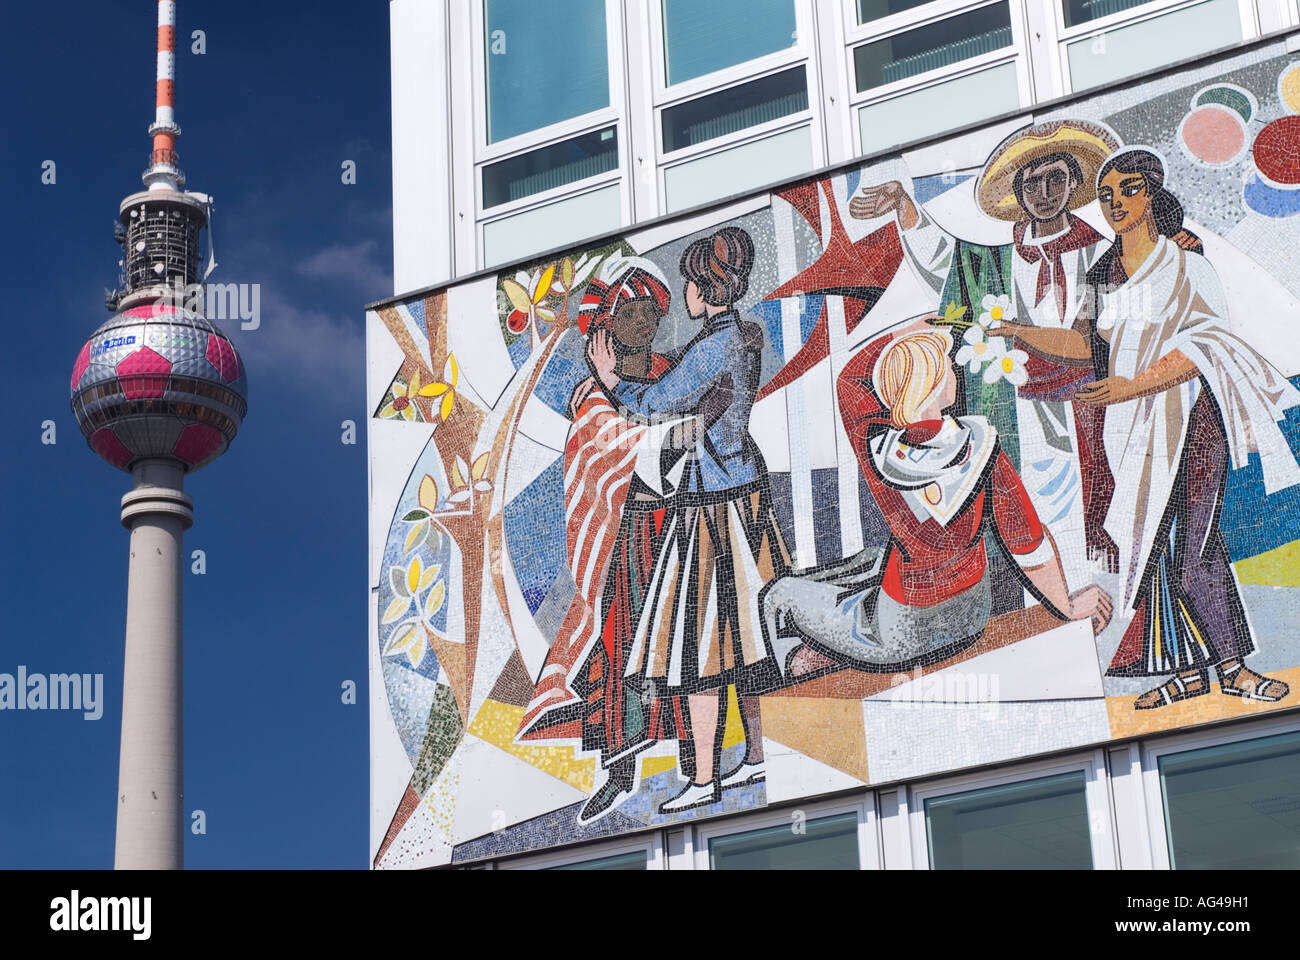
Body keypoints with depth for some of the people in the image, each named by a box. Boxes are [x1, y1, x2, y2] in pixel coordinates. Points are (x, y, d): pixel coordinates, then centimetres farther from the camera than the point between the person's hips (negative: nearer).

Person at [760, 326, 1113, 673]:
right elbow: (1029, 544, -15)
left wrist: (901, 336, 14)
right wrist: (1069, 605, 1)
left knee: (782, 594, 23)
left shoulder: (875, 446, -25)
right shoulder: (980, 447, -25)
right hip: (974, 616, 2)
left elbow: (849, 380, -2)